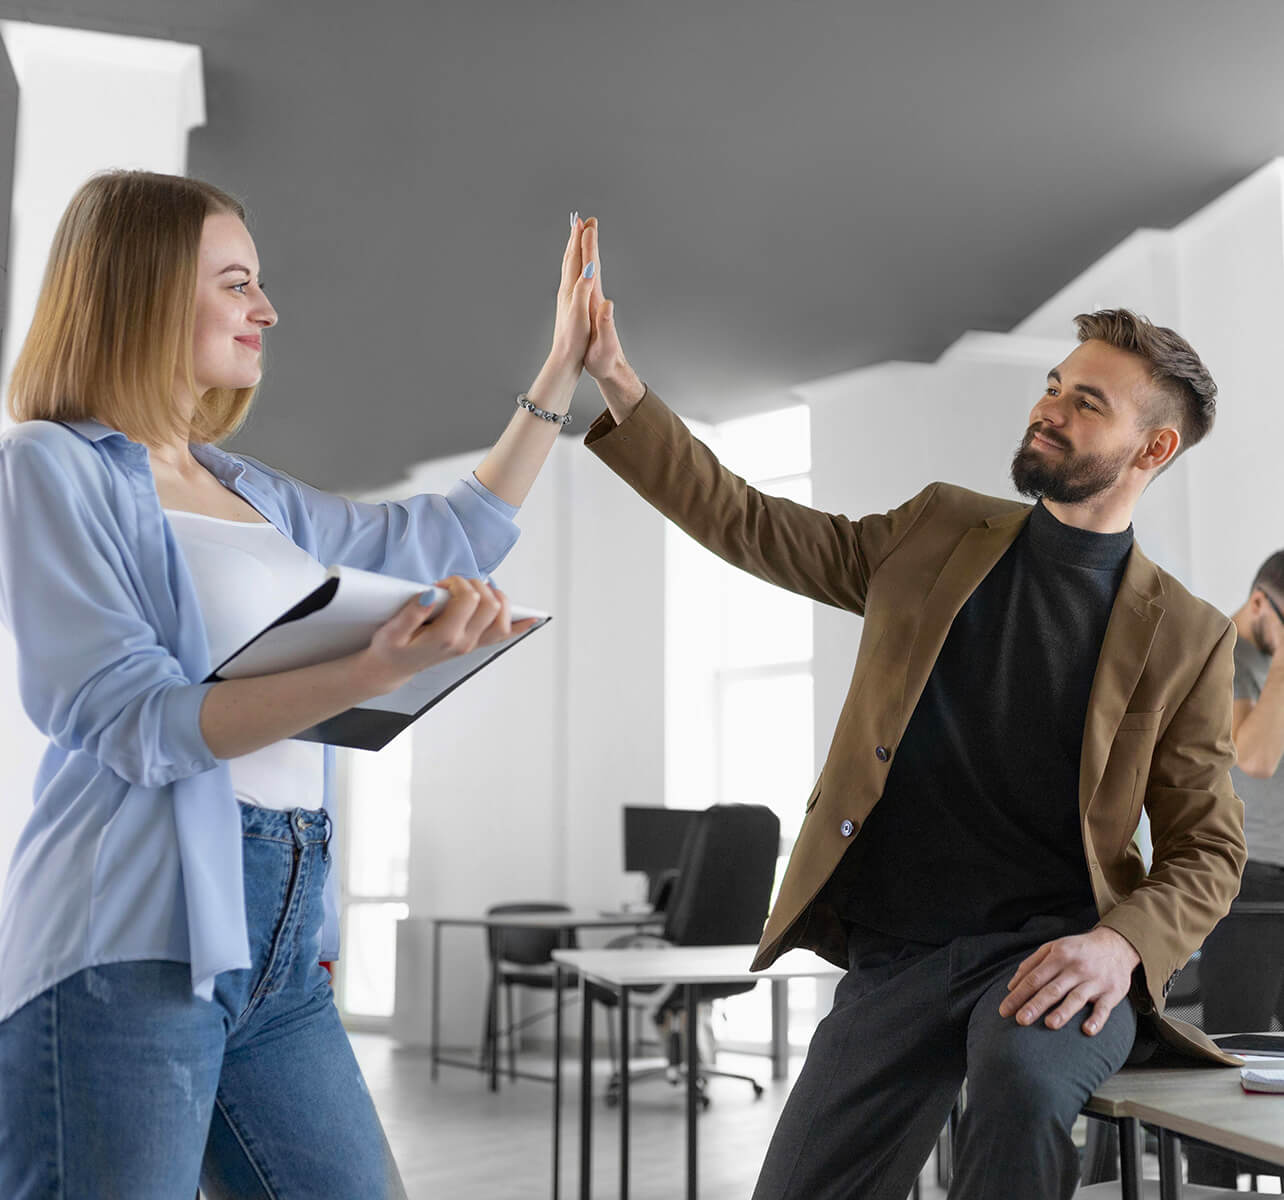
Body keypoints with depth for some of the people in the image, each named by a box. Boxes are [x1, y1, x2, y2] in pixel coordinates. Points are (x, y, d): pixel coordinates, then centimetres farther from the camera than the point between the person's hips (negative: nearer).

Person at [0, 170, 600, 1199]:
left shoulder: (254, 494, 17)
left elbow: (451, 539, 28)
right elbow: (136, 721, -14)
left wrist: (562, 370, 27)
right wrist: (378, 670, -26)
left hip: (280, 955, 7)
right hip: (130, 943, -7)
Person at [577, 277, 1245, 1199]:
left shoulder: (1188, 637, 2)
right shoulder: (939, 535, 10)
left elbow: (1208, 848, 4)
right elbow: (743, 523, 10)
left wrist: (1120, 942, -18)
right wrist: (616, 379, 1)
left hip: (1051, 949, -3)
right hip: (895, 955, 3)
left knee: (1023, 1079, -36)